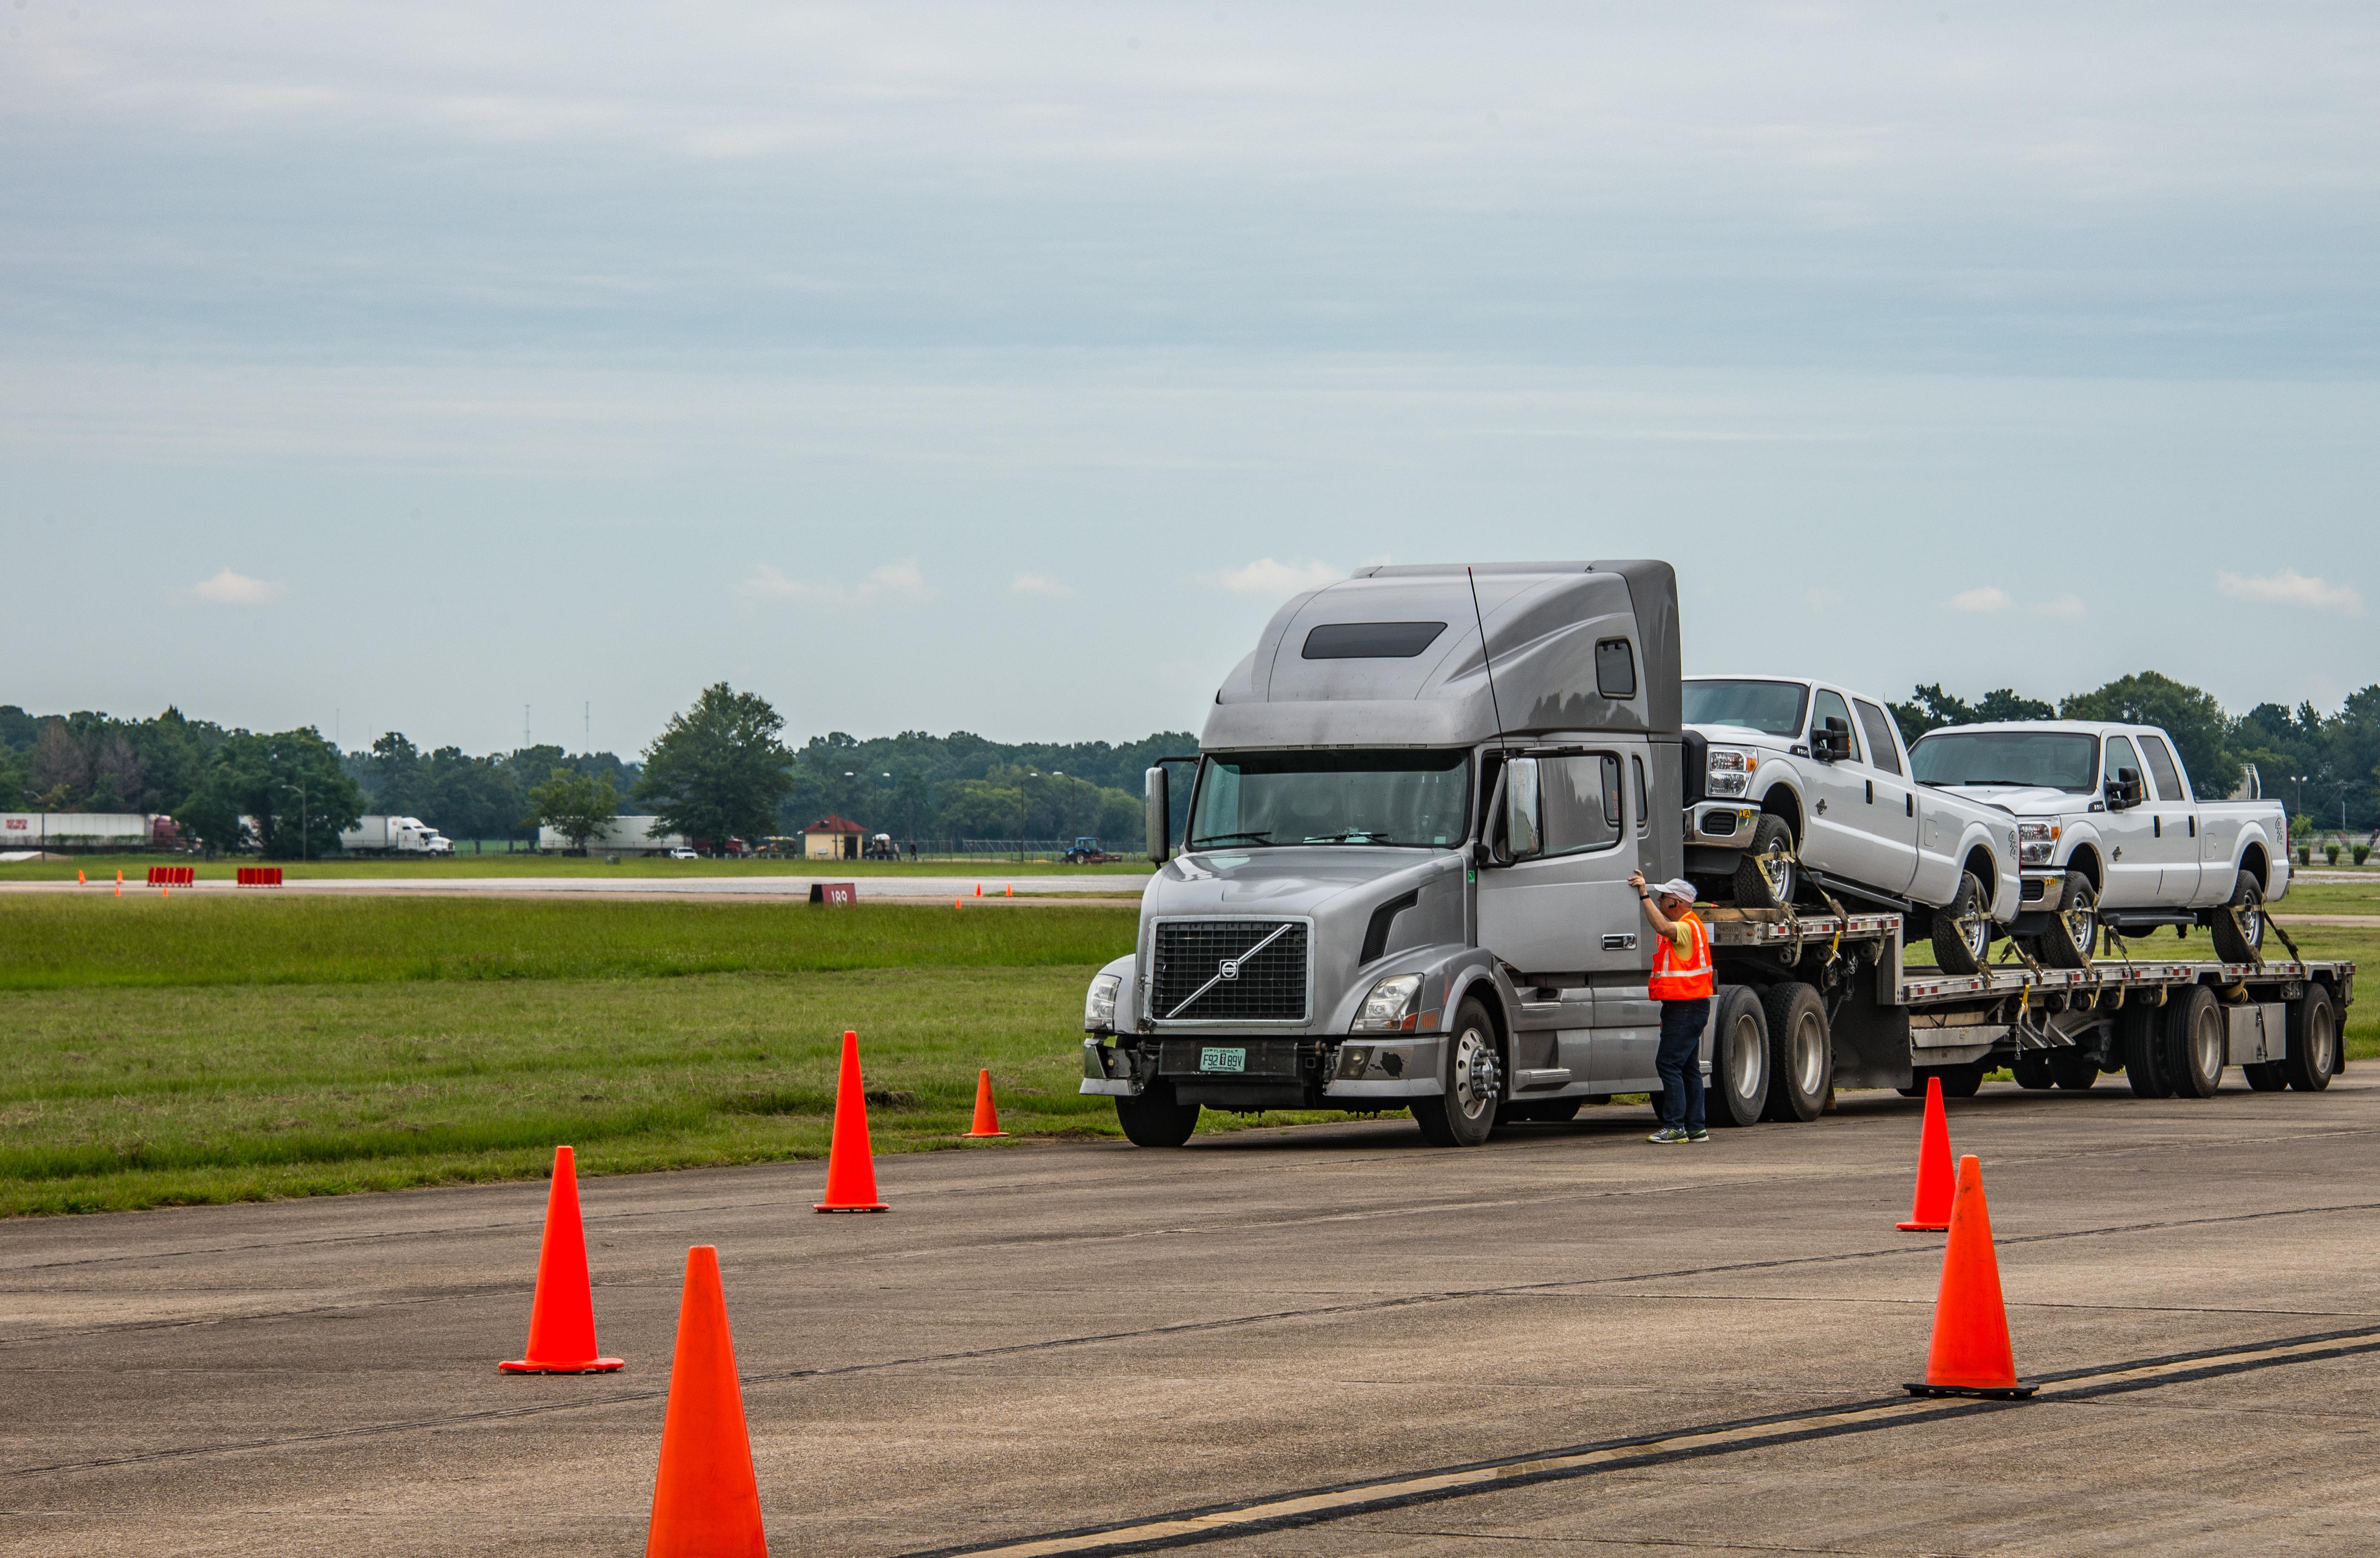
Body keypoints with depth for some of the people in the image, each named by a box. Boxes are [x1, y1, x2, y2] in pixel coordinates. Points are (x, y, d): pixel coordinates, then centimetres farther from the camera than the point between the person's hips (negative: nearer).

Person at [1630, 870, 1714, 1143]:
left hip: (1687, 1008, -11)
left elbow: (1662, 927, -36)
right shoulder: (1681, 929, 21)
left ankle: (1675, 1126, -14)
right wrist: (1668, 1012, 27)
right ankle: (1695, 1128, 13)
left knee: (1668, 1064, -13)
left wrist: (1644, 895, -32)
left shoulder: (1689, 927, -14)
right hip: (1683, 1007, 11)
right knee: (1688, 1068, 11)